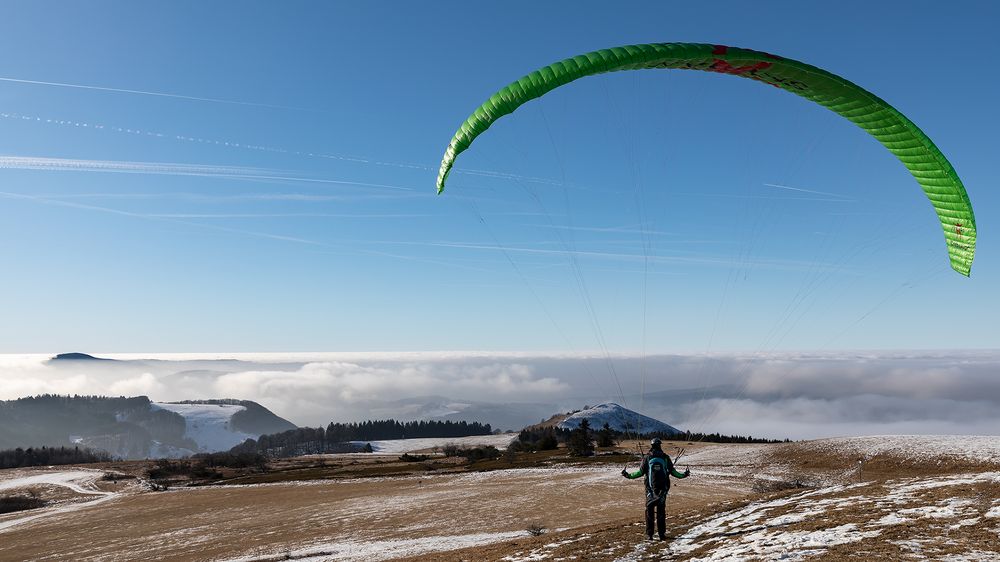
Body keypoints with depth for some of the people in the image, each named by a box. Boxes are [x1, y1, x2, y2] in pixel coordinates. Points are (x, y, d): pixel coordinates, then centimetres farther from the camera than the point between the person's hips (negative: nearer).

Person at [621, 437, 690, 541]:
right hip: (663, 488, 1)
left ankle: (649, 534, 5)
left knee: (649, 510, 7)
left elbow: (641, 472, -4)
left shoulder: (647, 457, -3)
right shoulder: (665, 457, 0)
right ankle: (662, 534, 8)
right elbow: (672, 471, 4)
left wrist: (629, 475, 5)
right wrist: (683, 475, 18)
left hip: (650, 488, -1)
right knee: (661, 511, 9)